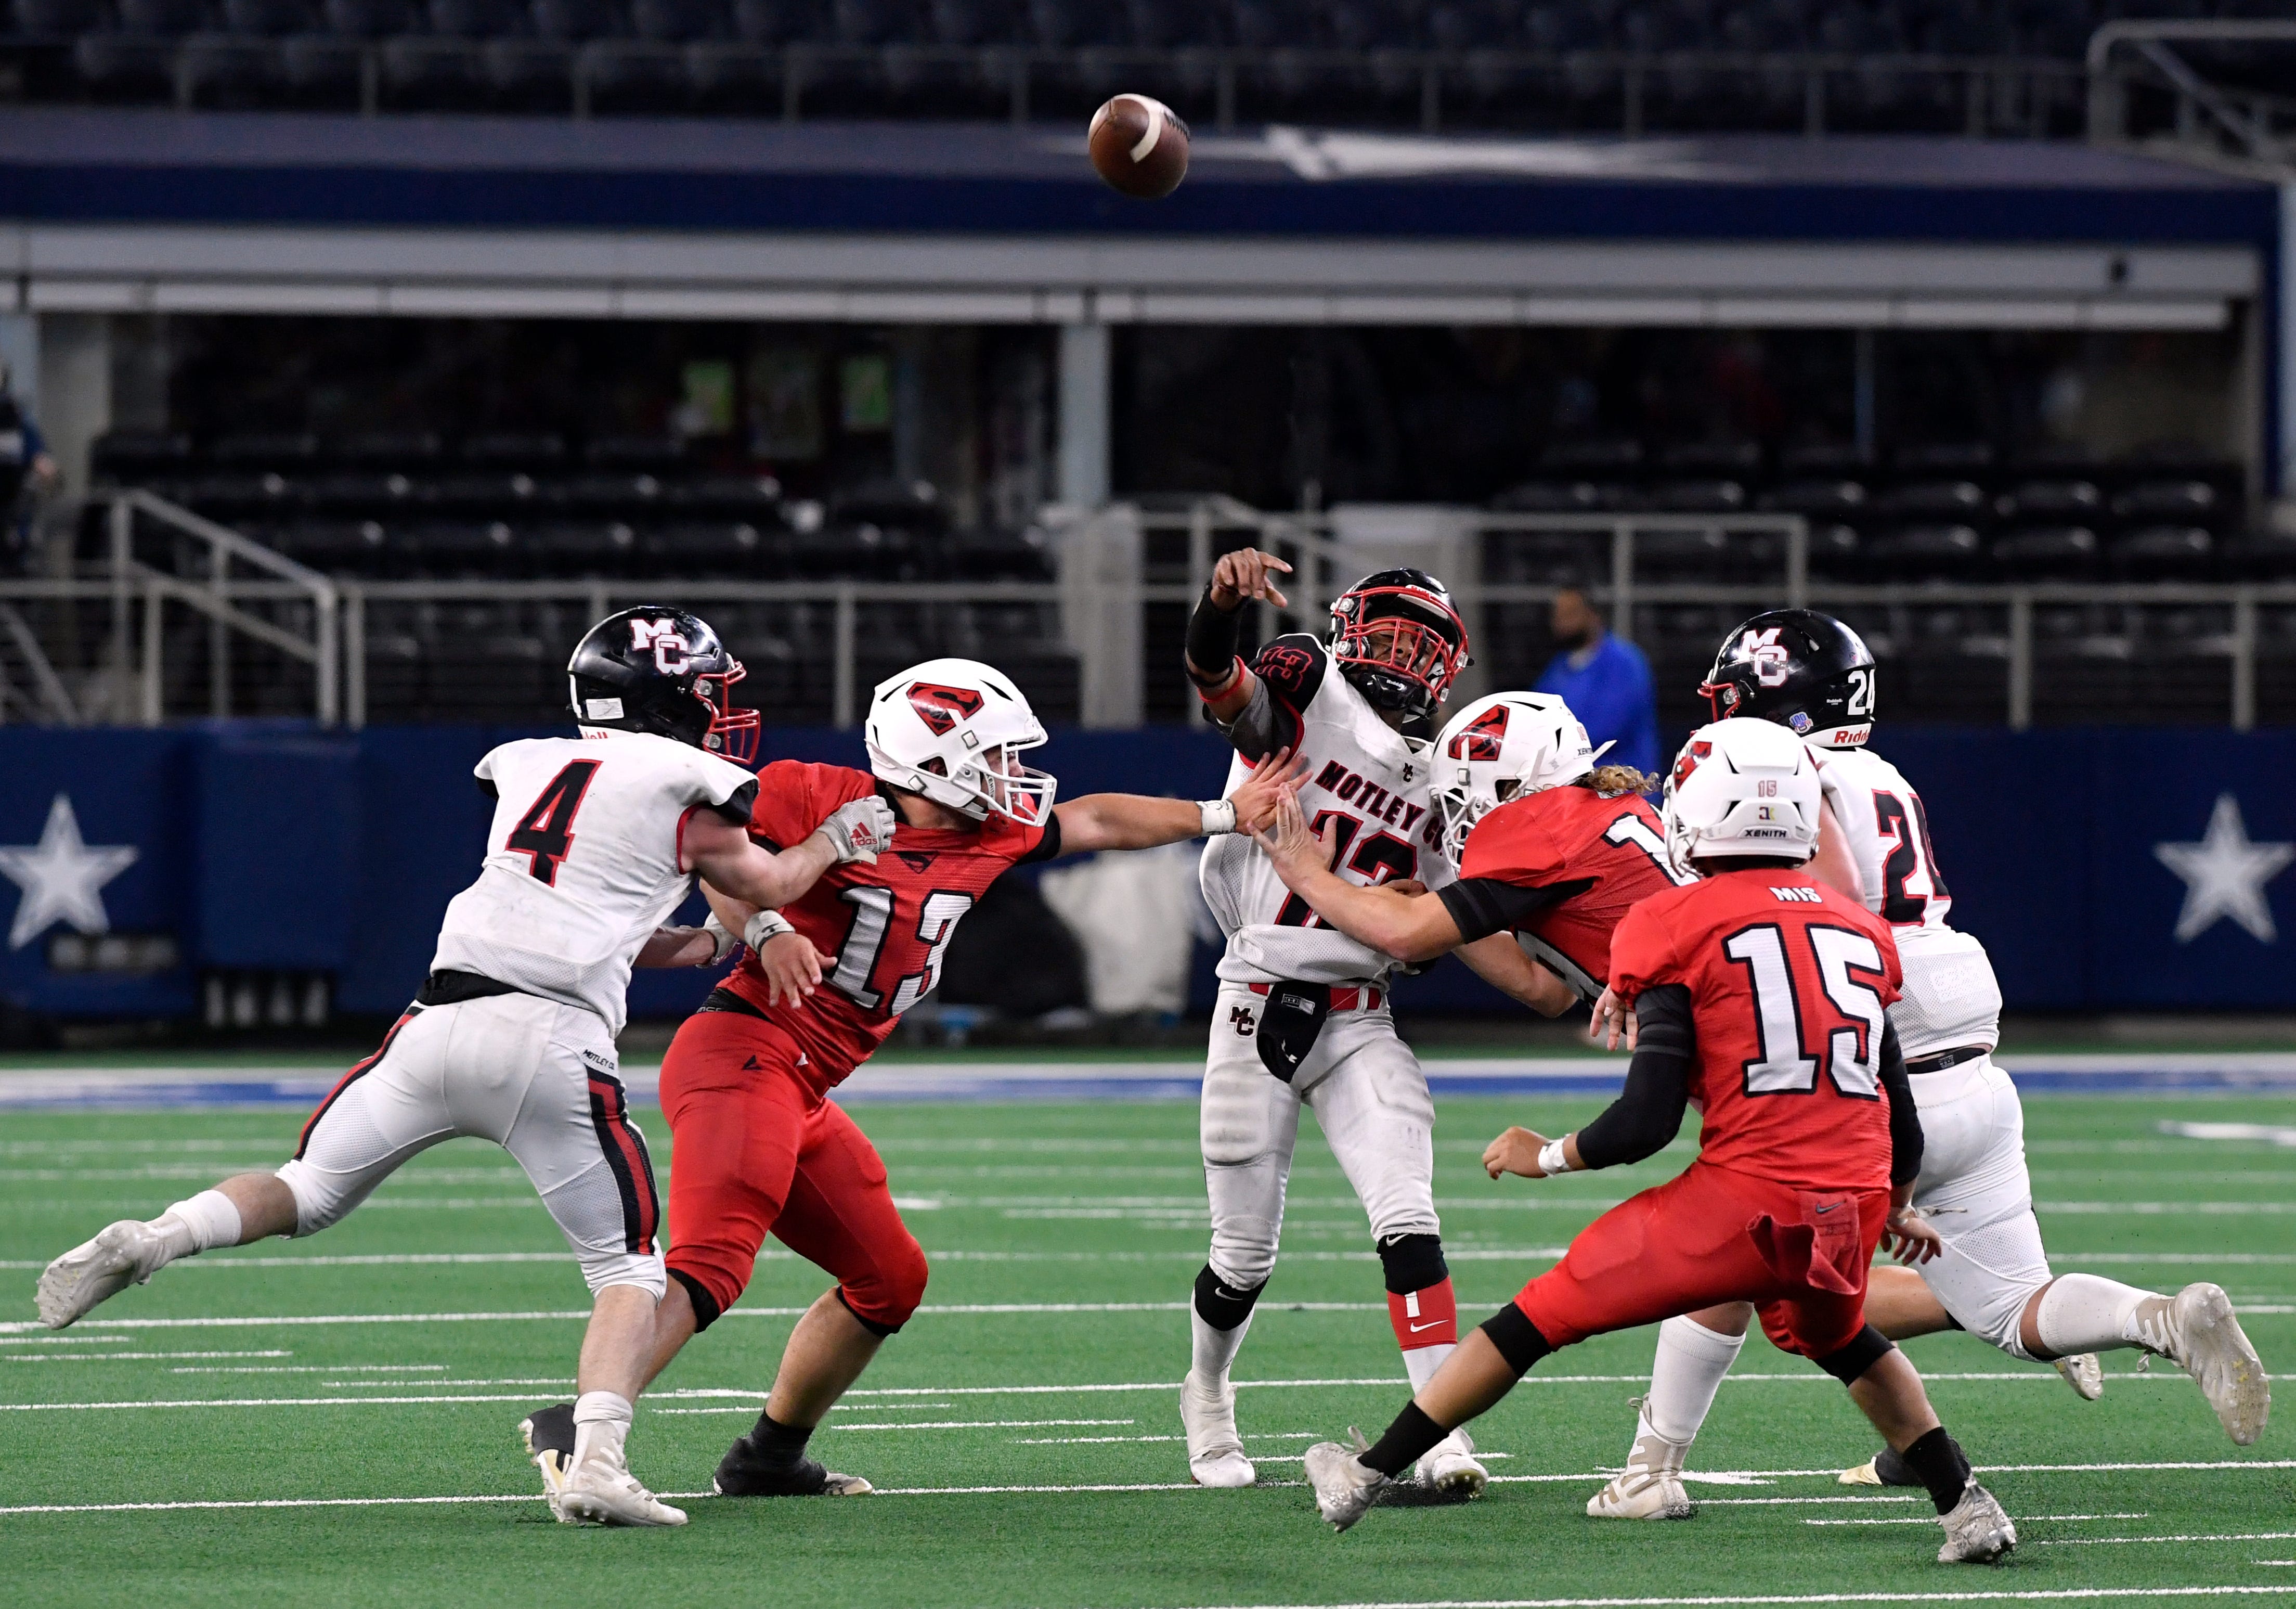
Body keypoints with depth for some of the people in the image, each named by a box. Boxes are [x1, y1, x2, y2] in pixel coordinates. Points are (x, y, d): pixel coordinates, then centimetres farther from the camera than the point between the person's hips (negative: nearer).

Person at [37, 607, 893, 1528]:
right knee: (628, 1272, 7)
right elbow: (769, 885, 24)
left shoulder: (523, 767, 21)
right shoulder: (684, 787, 6)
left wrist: (704, 943, 38)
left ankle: (153, 1239, -8)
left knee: (306, 1198, 19)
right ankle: (596, 1462, -13)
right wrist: (834, 839, 43)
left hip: (440, 1027, 4)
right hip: (553, 1041, -4)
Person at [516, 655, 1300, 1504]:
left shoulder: (985, 840, 14)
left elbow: (1093, 822, 28)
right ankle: (572, 1430, -36)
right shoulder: (824, 799, -9)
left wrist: (1223, 816, 35)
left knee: (889, 1280, 19)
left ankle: (768, 1459, 27)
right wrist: (766, 929, -20)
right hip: (743, 1052, -9)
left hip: (802, 1096, 9)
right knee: (713, 1263, -26)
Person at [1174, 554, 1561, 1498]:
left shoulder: (1432, 784, 12)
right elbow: (1217, 678, -26)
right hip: (1260, 1007, -4)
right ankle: (1207, 1395, 34)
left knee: (1407, 1220, -13)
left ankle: (1441, 1433, -14)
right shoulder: (1307, 689, -4)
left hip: (1360, 1021, 4)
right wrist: (1223, 603, -48)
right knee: (1246, 1253, 6)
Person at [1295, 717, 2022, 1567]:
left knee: (1542, 1315, 11)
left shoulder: (1680, 929, -1)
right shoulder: (1860, 930, 15)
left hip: (1745, 1196, -5)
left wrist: (1547, 1157, 12)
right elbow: (1900, 1122, 20)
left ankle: (1367, 1475, 19)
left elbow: (1646, 1122, -6)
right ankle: (1966, 1506, 29)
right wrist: (1895, 1210, 40)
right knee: (1841, 1340, 37)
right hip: (1853, 1204, 5)